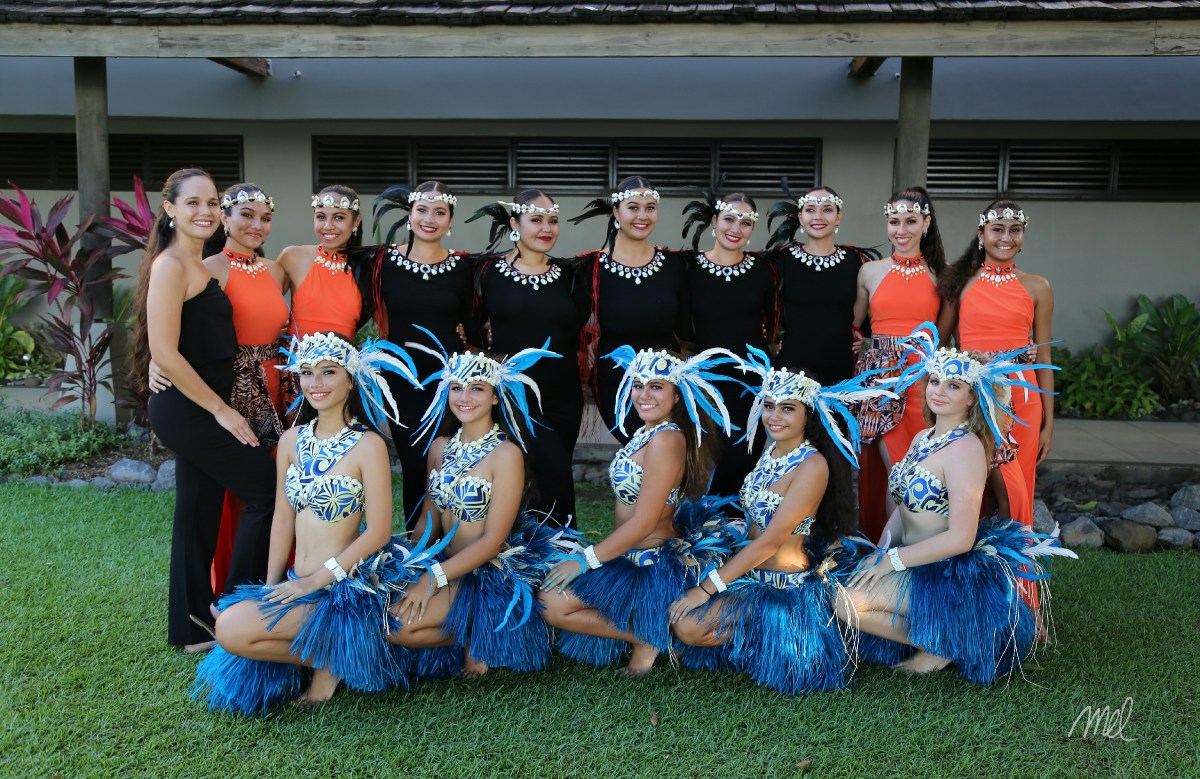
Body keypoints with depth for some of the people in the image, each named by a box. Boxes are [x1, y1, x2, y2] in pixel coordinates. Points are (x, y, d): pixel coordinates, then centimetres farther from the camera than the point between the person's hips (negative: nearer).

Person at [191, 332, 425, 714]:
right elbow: (283, 518, 10)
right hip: (297, 586, 7)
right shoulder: (292, 439, 6)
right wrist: (271, 587, 5)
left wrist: (314, 581, -16)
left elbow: (378, 531, -15)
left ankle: (330, 660, 1)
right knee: (232, 676, 1)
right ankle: (323, 648, 18)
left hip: (345, 587, -7)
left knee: (231, 629, -20)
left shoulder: (368, 445, -13)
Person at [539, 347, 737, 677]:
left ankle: (646, 638, 0)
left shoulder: (666, 440, -22)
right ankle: (643, 625, 16)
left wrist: (586, 560, -18)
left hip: (654, 564, -10)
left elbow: (643, 523, -23)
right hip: (631, 555, 10)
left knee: (553, 604, -14)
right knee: (548, 588, 17)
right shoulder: (646, 432, 6)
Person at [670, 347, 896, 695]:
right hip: (750, 572, 8)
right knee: (676, 611, 1)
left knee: (688, 626, -19)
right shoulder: (771, 450, 3)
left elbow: (770, 541, -24)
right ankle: (751, 636, 13)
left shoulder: (812, 466, -21)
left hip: (785, 588, -8)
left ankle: (767, 637, 2)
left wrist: (707, 588, -23)